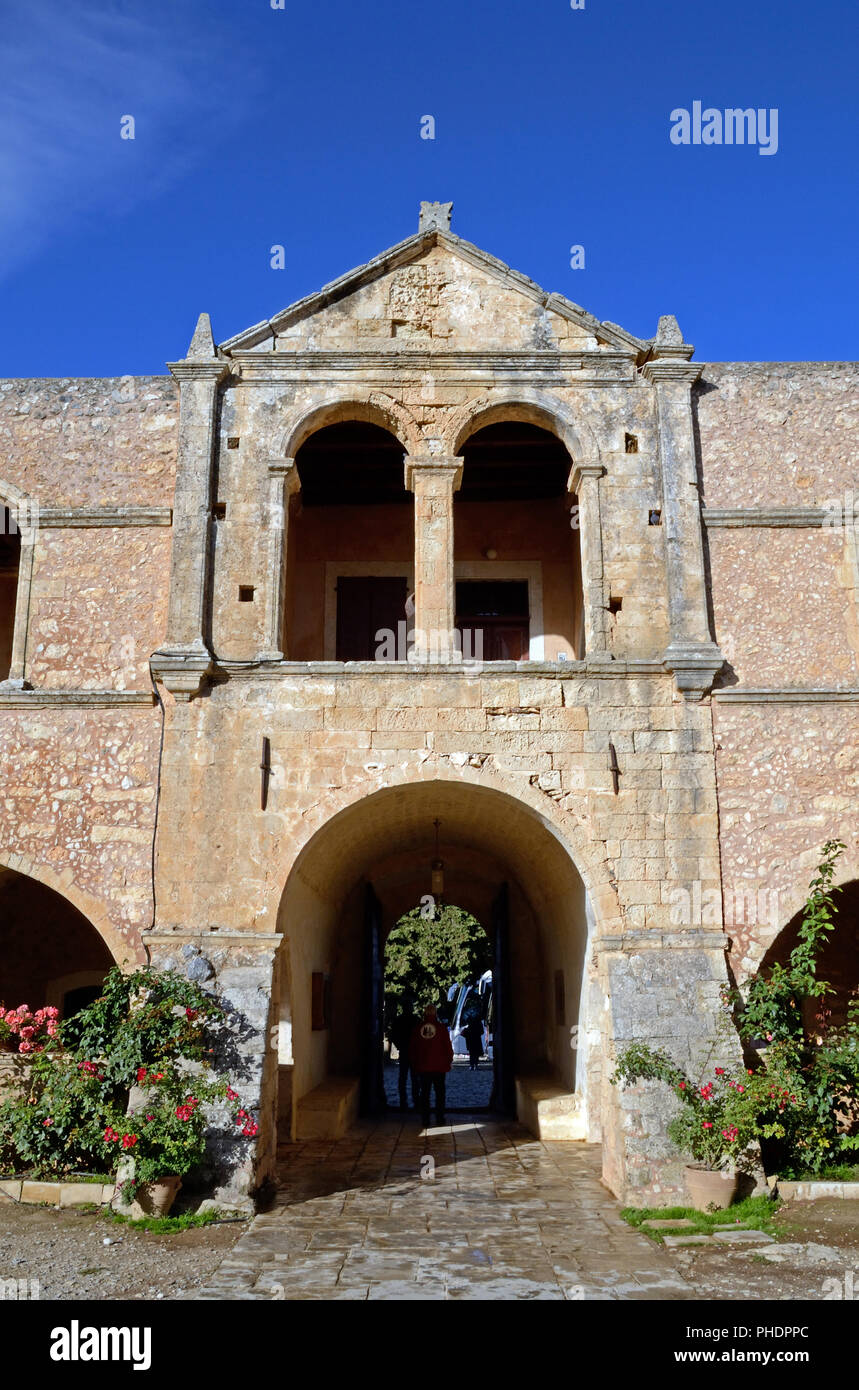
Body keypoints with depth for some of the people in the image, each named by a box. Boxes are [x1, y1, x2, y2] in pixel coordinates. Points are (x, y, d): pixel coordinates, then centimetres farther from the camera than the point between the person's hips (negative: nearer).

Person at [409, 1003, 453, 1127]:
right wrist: (449, 1061, 9)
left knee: (424, 1093, 8)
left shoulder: (417, 1028, 1)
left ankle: (425, 1120, 6)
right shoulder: (441, 1027, -6)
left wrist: (414, 1063, 17)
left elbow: (412, 1048, 7)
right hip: (439, 1066, -1)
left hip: (423, 1067, 2)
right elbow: (448, 1046, -3)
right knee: (440, 1093, 9)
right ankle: (439, 1119, 8)